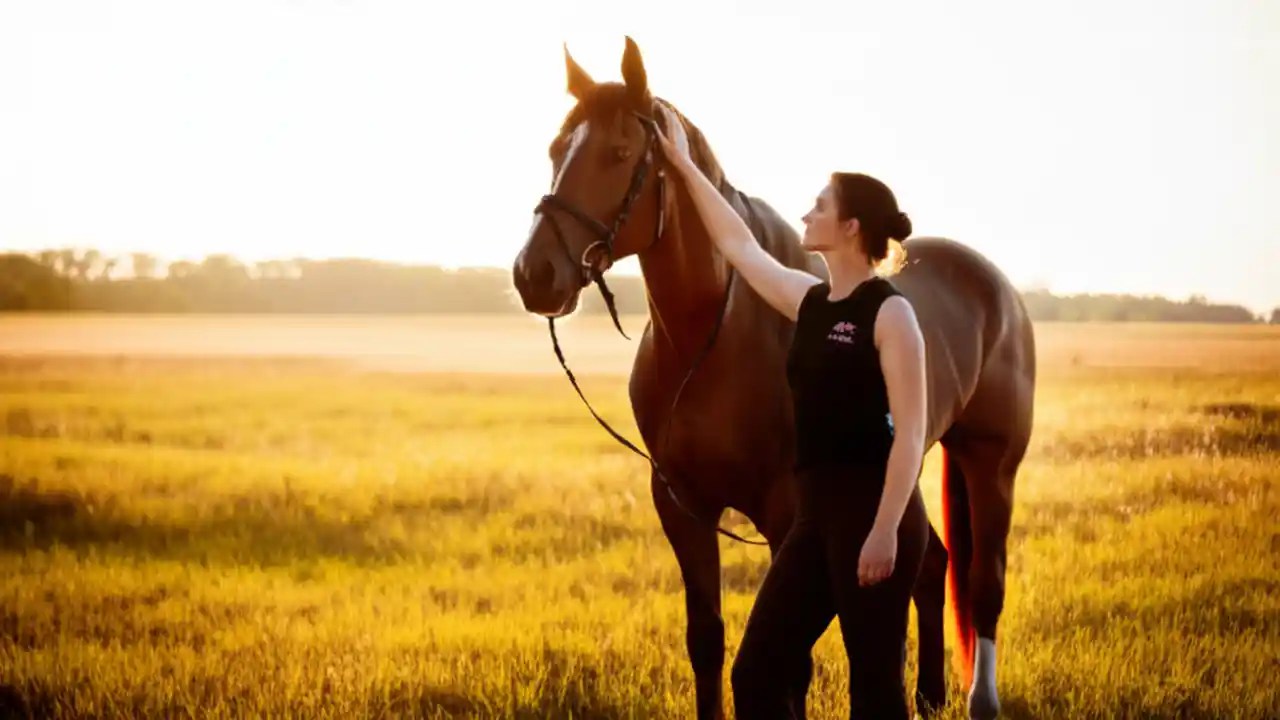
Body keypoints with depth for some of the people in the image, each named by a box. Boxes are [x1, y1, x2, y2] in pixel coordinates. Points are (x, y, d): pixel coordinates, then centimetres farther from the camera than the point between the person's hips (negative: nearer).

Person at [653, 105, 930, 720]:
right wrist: (684, 167, 28)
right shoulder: (810, 302, 11)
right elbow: (739, 246, 25)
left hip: (872, 514, -8)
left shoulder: (889, 312, -9)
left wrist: (886, 530, -21)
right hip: (815, 515, 8)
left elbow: (910, 432, -14)